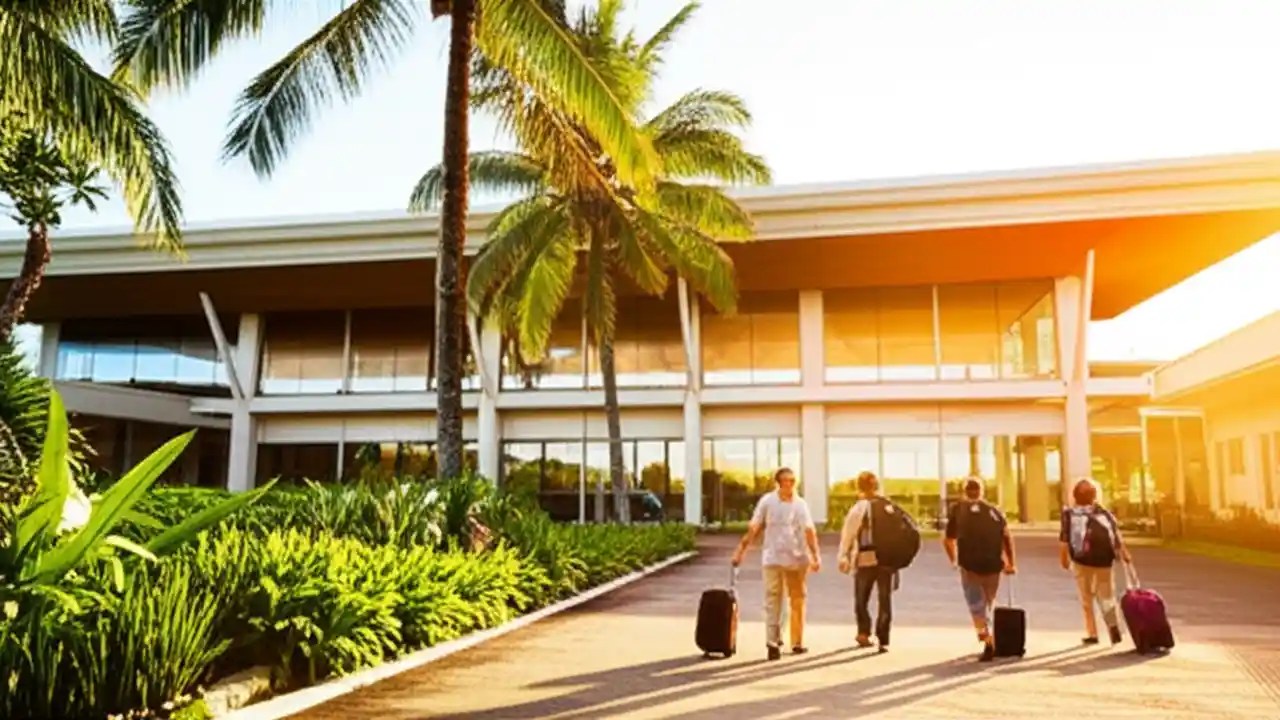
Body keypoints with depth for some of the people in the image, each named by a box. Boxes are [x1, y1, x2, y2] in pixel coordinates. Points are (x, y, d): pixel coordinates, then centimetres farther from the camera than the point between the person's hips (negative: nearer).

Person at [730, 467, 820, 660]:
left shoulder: (800, 504, 0)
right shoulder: (767, 501, -3)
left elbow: (809, 531, -9)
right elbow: (754, 529, -2)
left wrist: (815, 556, -20)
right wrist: (740, 551, -5)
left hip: (797, 559, 2)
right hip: (773, 558, -2)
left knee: (797, 601, 11)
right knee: (772, 600, -4)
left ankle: (797, 642, 20)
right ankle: (772, 642, -4)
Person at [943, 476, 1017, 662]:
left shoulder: (958, 509, 10)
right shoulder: (994, 510, 14)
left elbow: (948, 540, 11)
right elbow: (1007, 537, 4)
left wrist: (954, 560, 25)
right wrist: (1011, 563, 6)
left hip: (969, 563, -2)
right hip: (993, 563, 2)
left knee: (976, 605, 2)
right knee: (988, 603, 17)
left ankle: (988, 641, -12)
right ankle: (988, 637, 22)